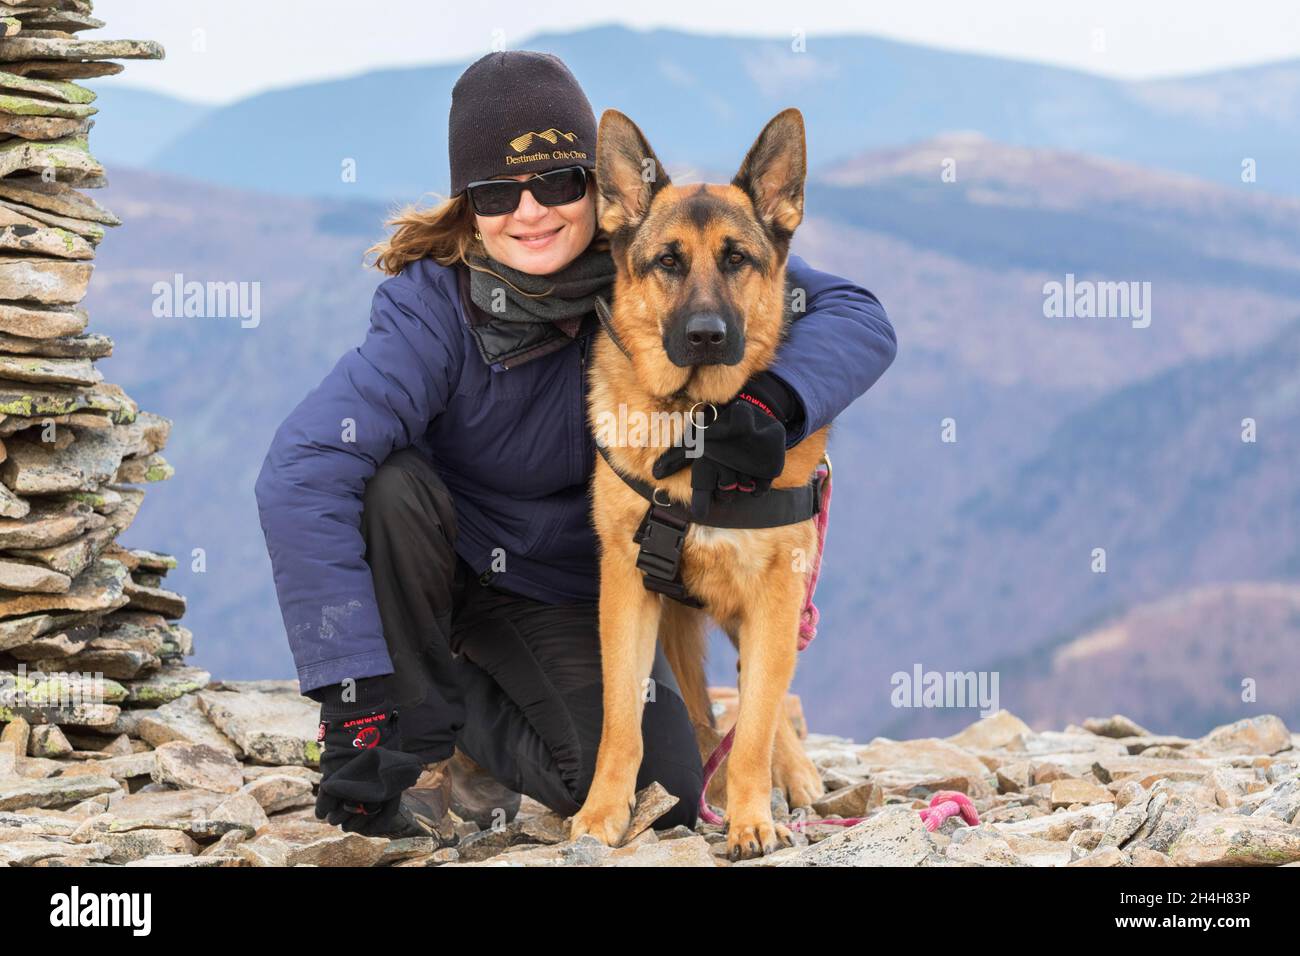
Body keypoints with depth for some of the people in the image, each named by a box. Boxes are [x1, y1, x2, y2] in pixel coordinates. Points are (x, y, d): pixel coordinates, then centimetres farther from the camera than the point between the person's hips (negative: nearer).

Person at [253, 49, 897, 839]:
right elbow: (301, 476, -38)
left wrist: (771, 402, -45)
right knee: (391, 484, -35)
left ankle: (475, 721, 12)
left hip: (568, 593, 2)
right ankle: (421, 731, -11)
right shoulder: (433, 308, -27)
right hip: (443, 562, -2)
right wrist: (357, 696, -44)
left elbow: (855, 316, -23)